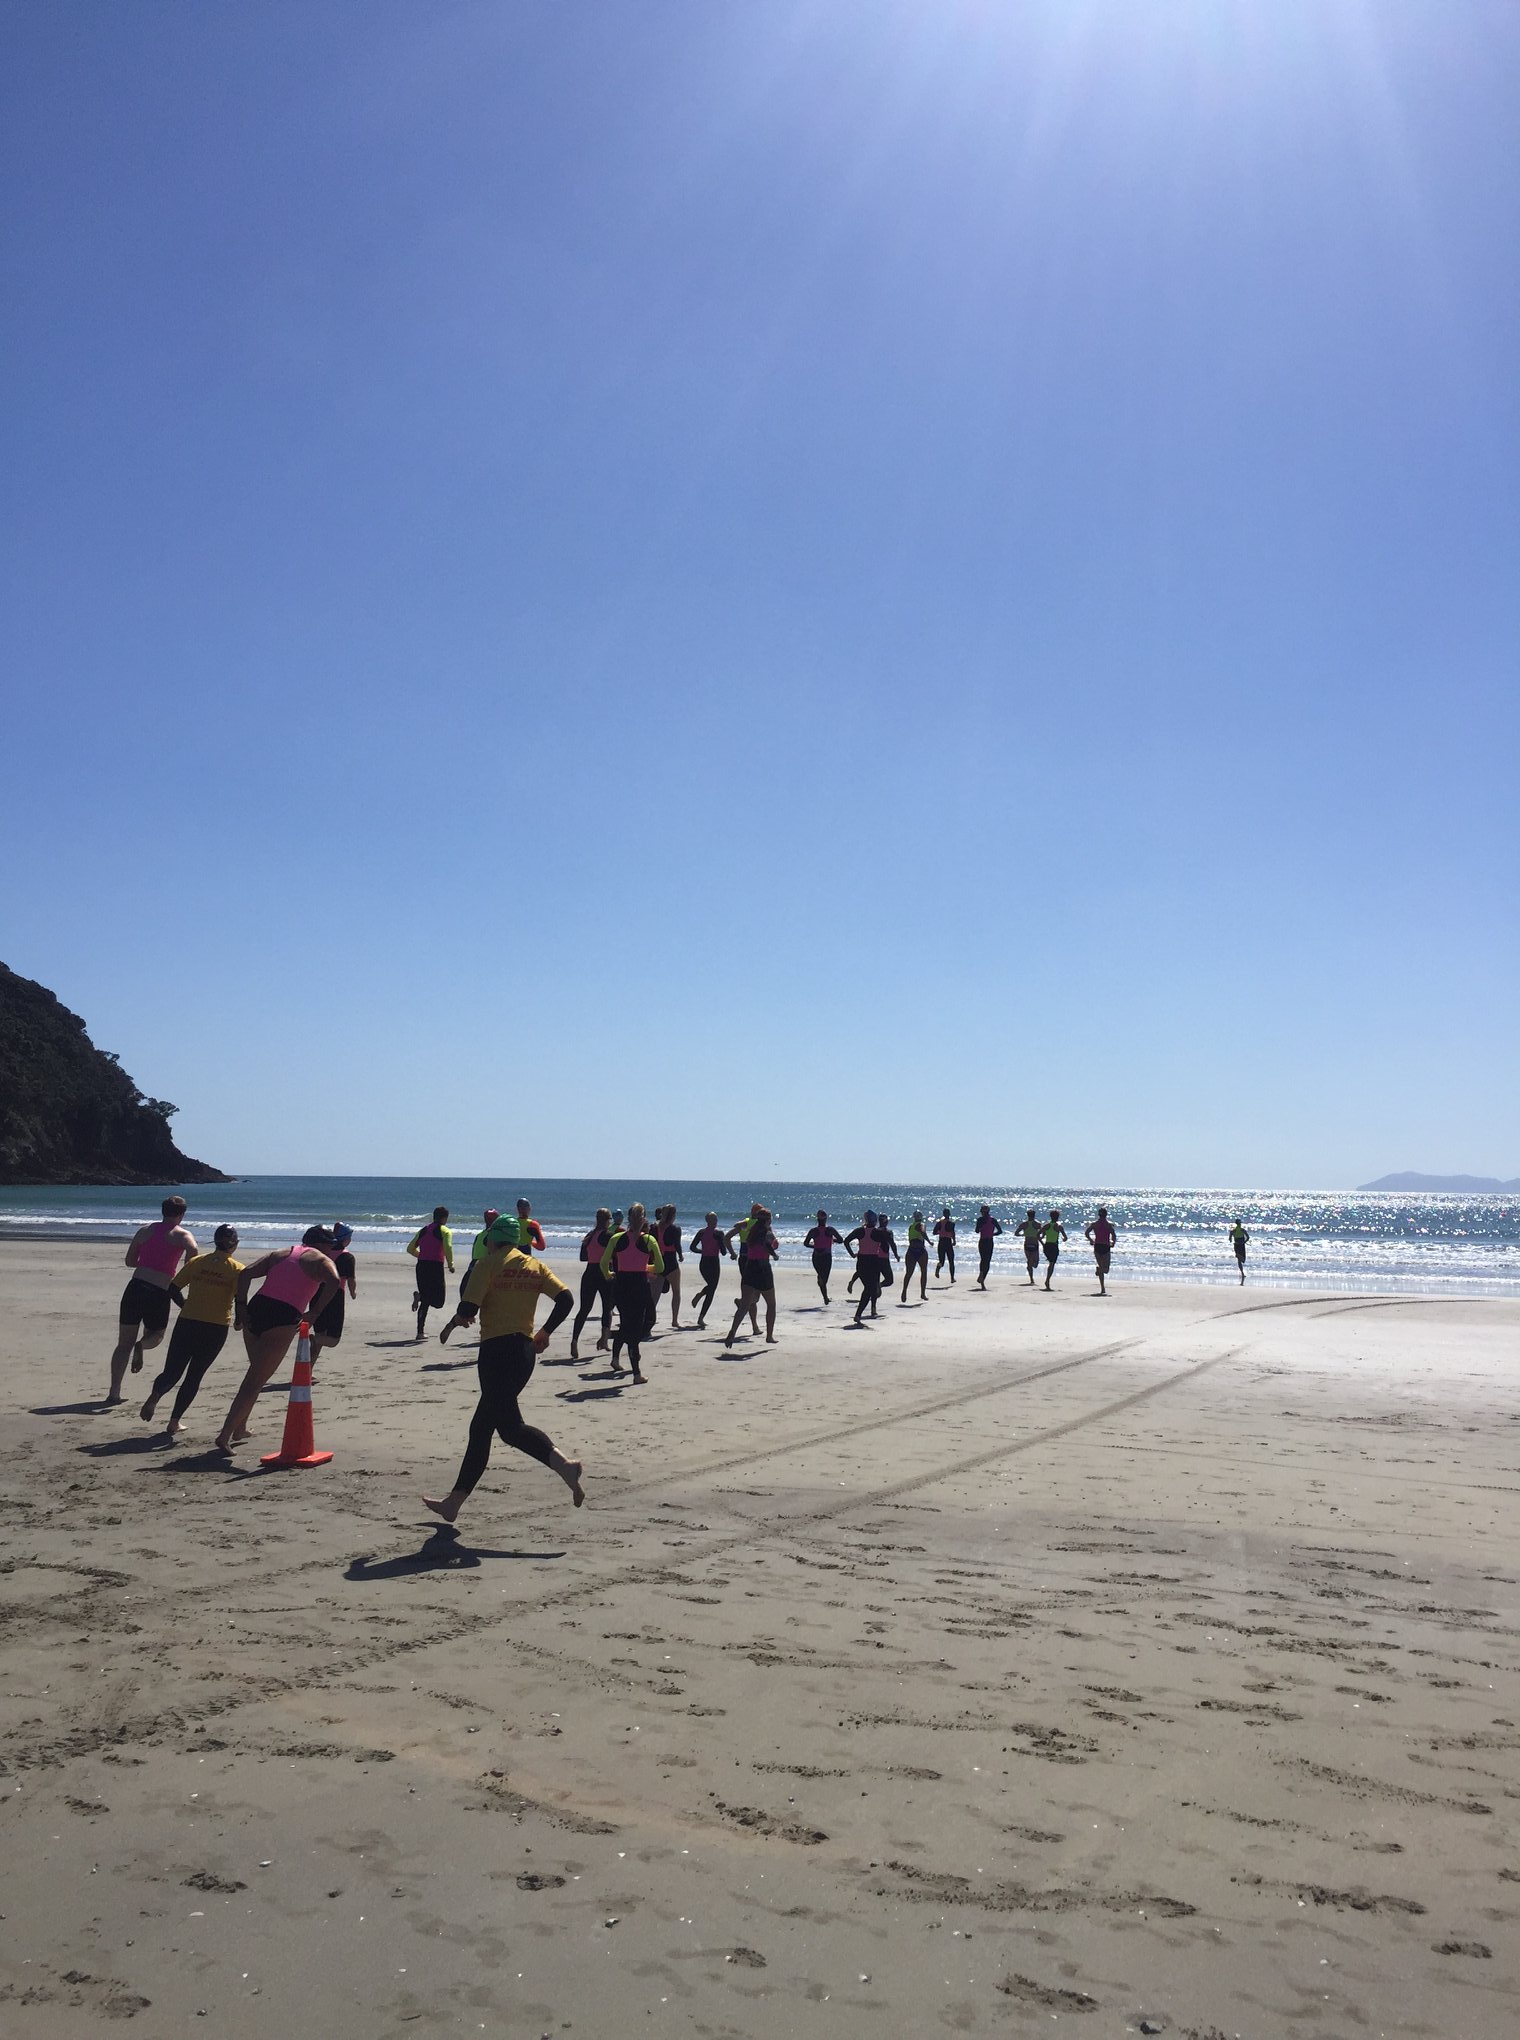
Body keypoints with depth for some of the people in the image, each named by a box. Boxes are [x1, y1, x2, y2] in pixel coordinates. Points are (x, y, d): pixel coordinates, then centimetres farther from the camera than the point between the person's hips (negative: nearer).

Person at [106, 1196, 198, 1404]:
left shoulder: (144, 1230, 14)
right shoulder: (182, 1234, 2)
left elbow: (129, 1261, 18)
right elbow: (193, 1250, -19)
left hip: (135, 1286, 3)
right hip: (159, 1292, -3)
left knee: (124, 1344, 11)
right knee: (155, 1335, 21)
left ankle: (114, 1393, 6)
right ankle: (141, 1345, -15)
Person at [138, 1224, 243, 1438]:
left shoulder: (197, 1261, 6)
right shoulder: (237, 1269, -3)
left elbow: (173, 1288, 4)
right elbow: (240, 1300, -13)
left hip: (187, 1323, 2)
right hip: (217, 1329, -1)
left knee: (172, 1372, 10)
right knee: (194, 1375, 13)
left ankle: (154, 1397, -22)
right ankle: (174, 1421, 9)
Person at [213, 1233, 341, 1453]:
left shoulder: (279, 1253, 22)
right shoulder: (321, 1260, 8)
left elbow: (245, 1274, 10)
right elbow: (333, 1281, -15)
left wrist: (240, 1307, 5)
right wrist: (314, 1313, -11)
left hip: (255, 1311, 6)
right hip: (282, 1319, -6)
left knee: (256, 1372, 26)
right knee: (255, 1382, 1)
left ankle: (239, 1428, 33)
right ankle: (225, 1435, -4)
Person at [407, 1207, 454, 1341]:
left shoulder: (424, 1230, 17)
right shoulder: (445, 1231, 0)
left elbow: (410, 1248, 18)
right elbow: (448, 1247, -18)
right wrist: (450, 1264, -8)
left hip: (421, 1266, 6)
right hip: (436, 1266, -6)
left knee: (425, 1302, 15)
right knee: (438, 1301, 1)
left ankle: (420, 1332, 10)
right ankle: (419, 1296, -28)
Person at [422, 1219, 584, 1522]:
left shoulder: (488, 1263, -4)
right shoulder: (536, 1266, 12)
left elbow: (468, 1308, -11)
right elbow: (565, 1298, 1)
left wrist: (462, 1317, 13)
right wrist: (545, 1333, 12)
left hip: (496, 1349, -7)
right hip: (525, 1351, 7)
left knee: (509, 1425, -11)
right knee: (481, 1427, 14)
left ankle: (563, 1464, -31)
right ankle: (454, 1501, 21)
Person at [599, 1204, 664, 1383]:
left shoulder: (617, 1238, -1)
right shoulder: (650, 1240, -4)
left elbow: (604, 1263, -2)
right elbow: (659, 1267, 2)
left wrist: (608, 1275, 18)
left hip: (620, 1285, 1)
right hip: (640, 1286, -1)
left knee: (626, 1324, 20)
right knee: (636, 1326, 5)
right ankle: (637, 1373, 3)